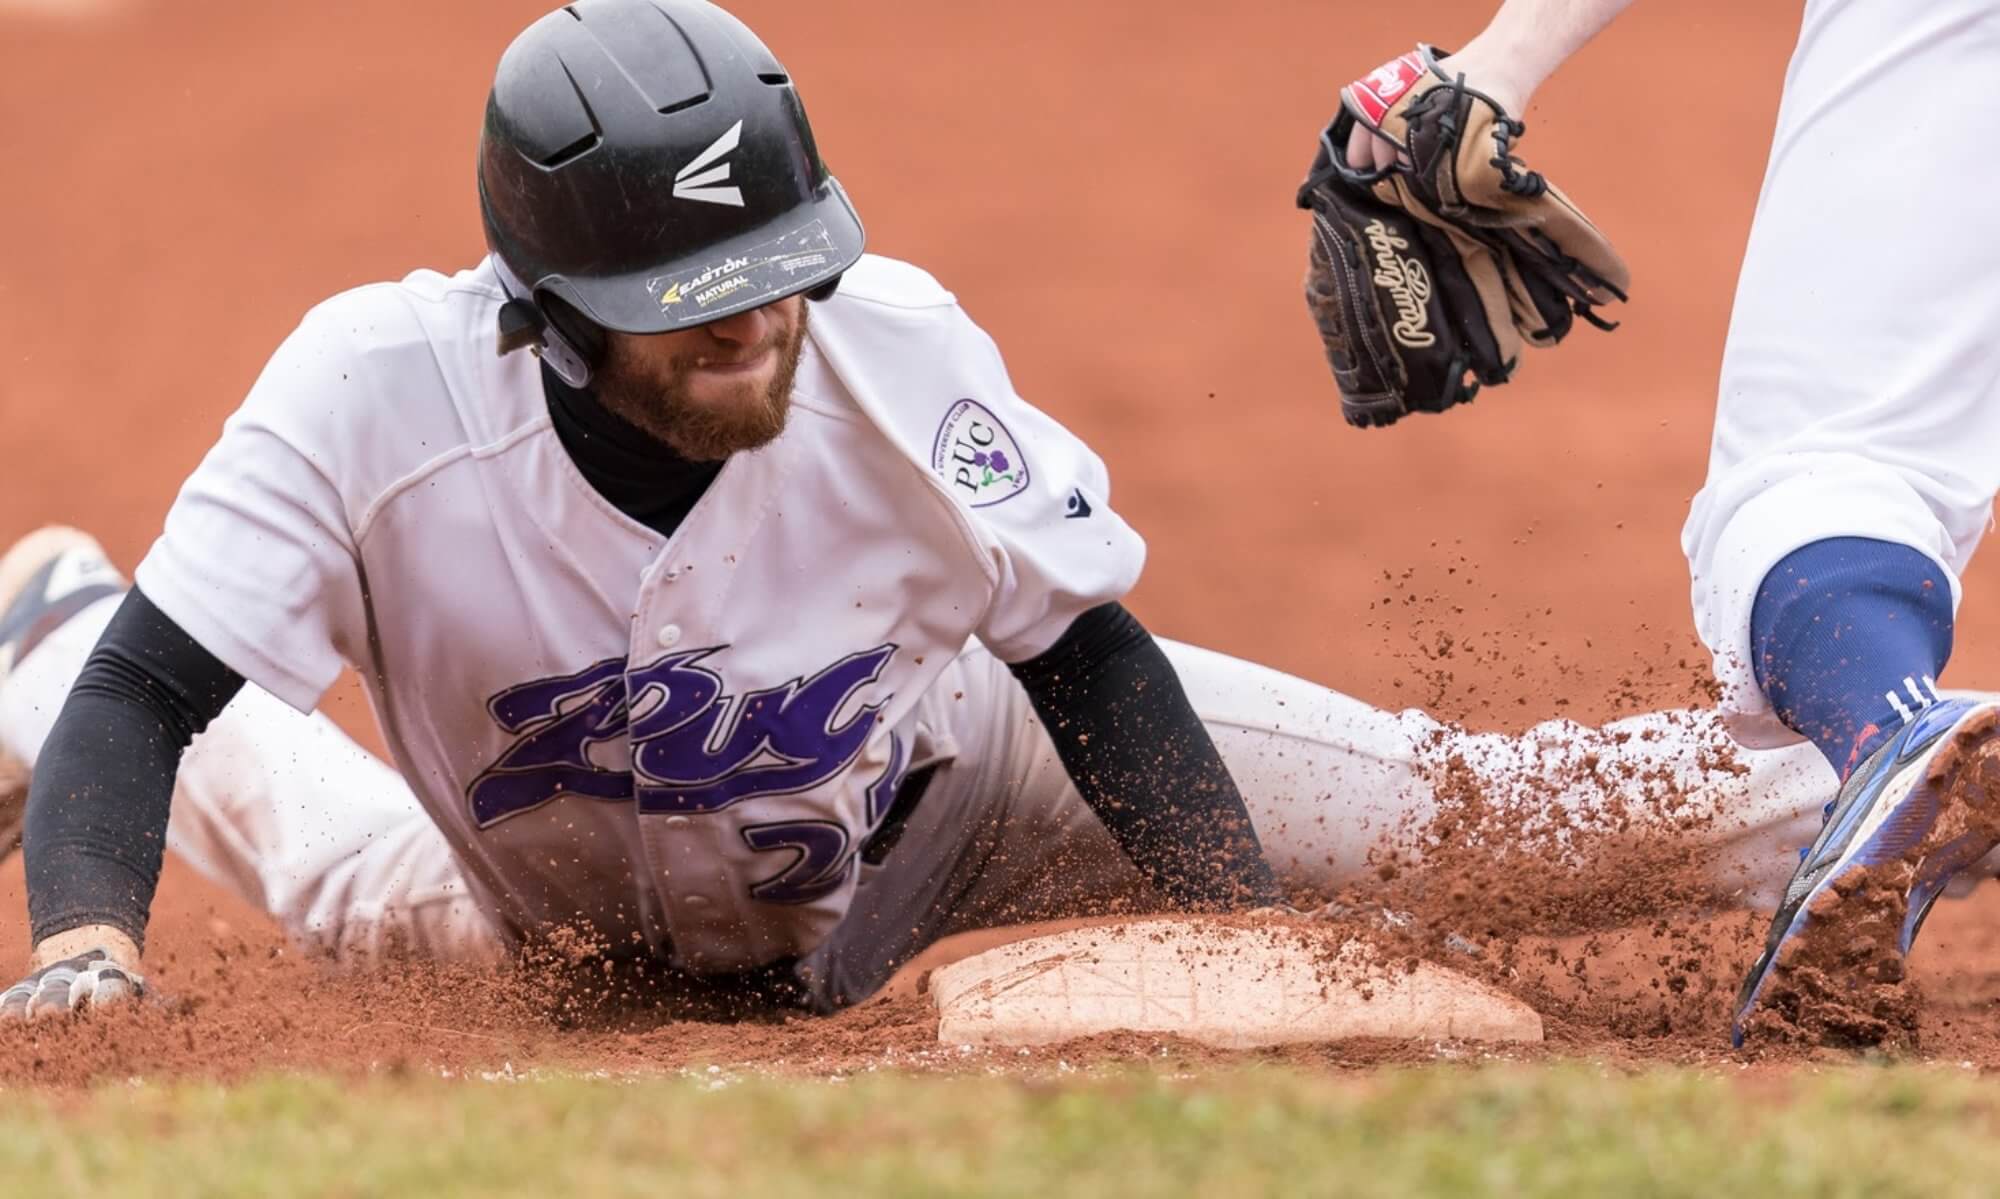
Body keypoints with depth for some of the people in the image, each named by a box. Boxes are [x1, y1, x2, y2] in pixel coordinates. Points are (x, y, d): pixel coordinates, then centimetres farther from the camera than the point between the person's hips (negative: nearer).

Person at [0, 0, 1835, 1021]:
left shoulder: (895, 354, -35)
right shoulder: (376, 395, -38)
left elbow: (1088, 657, -21)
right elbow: (148, 695, -34)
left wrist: (1259, 939, -29)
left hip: (943, 778, 0)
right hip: (582, 909, 0)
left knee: (1439, 806, -3)